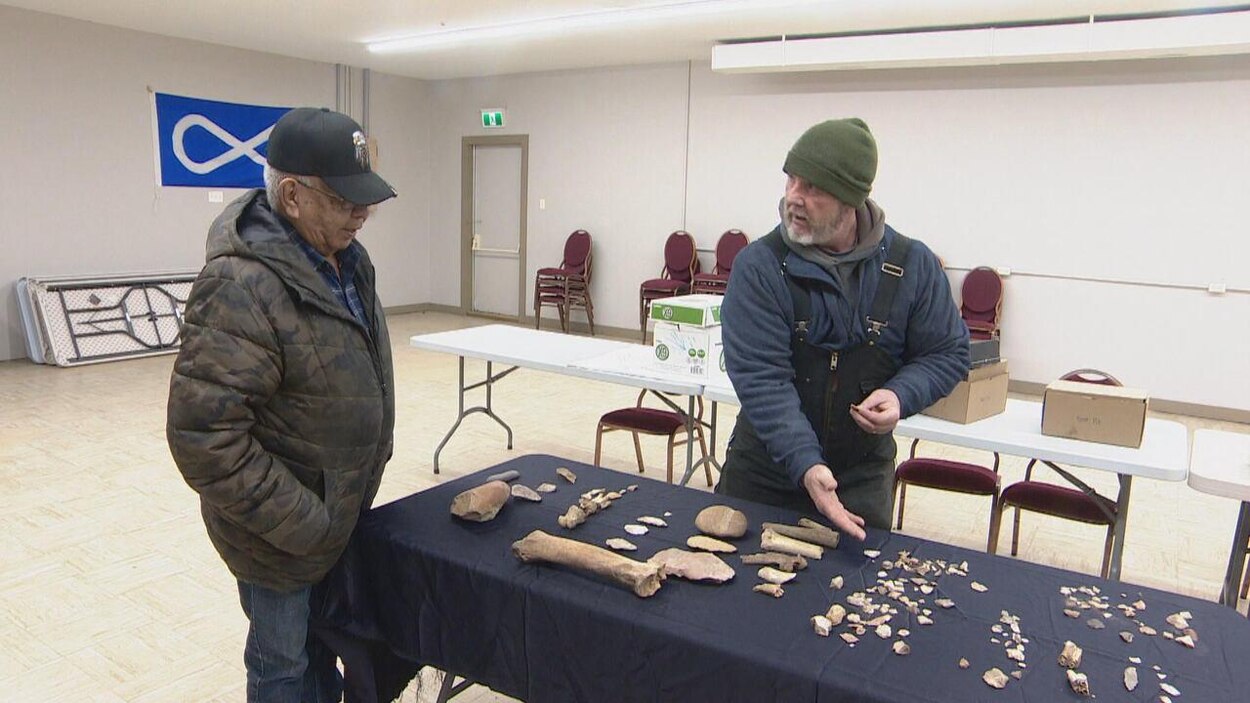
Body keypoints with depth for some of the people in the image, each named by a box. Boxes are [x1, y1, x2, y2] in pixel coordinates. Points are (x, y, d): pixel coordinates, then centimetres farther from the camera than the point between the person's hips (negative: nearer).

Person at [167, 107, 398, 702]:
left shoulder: (343, 255, 0)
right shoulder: (242, 286, -28)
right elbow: (203, 436, -29)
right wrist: (302, 524, -22)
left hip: (341, 506, 8)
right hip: (283, 529, -7)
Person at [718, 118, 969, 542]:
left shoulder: (913, 266, -8)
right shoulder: (758, 265, -16)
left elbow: (948, 353, 3)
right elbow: (760, 376, -21)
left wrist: (901, 395, -19)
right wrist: (804, 464, -32)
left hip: (863, 477, 1)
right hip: (766, 472, 0)